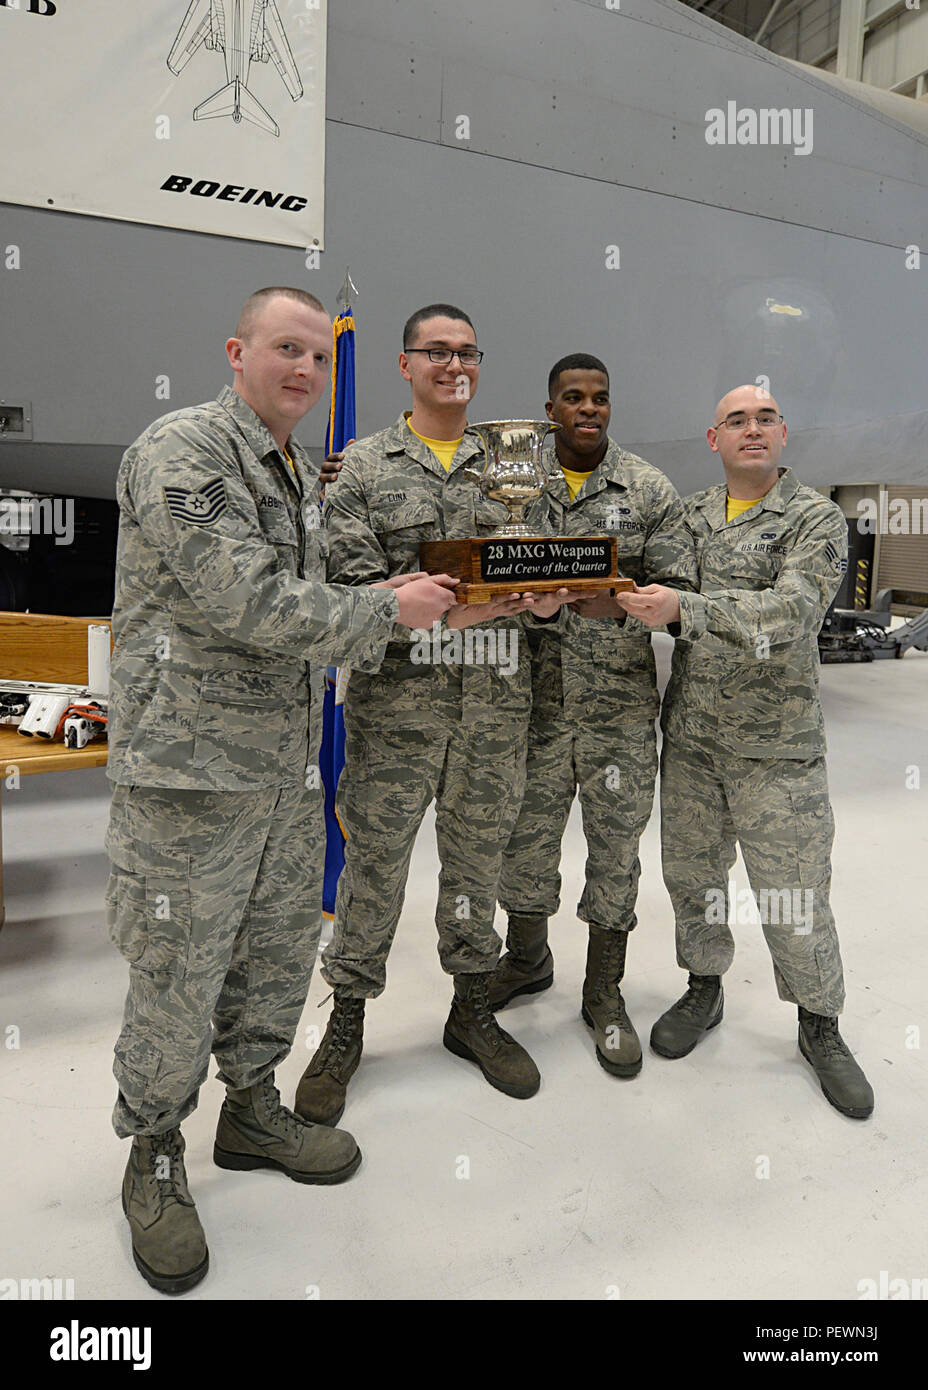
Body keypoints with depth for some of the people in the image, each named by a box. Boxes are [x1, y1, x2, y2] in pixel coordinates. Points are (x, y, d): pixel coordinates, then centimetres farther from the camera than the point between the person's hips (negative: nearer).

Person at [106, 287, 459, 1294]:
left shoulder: (300, 474, 15)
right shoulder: (182, 449, -13)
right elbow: (248, 603, -23)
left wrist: (381, 621, 5)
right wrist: (389, 608, -13)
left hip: (289, 763, 9)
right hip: (192, 768, -8)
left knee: (279, 946, 17)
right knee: (178, 971, 5)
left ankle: (252, 1108, 38)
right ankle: (154, 1156, 26)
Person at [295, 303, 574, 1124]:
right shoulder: (364, 468, 3)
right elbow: (352, 588, -6)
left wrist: (545, 600, -12)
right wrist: (441, 609, -21)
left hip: (497, 700, 3)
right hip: (396, 702, -3)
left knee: (478, 858, 13)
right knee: (374, 864, 4)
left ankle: (471, 1011, 32)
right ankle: (346, 1025, 24)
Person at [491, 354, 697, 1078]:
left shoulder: (651, 489, 2)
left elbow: (680, 591, -3)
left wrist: (618, 600, -23)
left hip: (620, 700, -1)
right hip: (536, 696, 1)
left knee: (615, 847, 7)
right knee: (525, 839, 12)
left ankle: (605, 995, 26)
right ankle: (527, 959, 37)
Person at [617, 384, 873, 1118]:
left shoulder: (817, 519, -7)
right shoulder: (689, 513, 9)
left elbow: (791, 612, -23)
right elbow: (642, 589, 14)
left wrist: (684, 608, -32)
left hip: (777, 745, -4)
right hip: (690, 735, 4)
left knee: (795, 893, 3)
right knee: (692, 873, 15)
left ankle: (820, 1024, 25)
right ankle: (704, 989, 37)